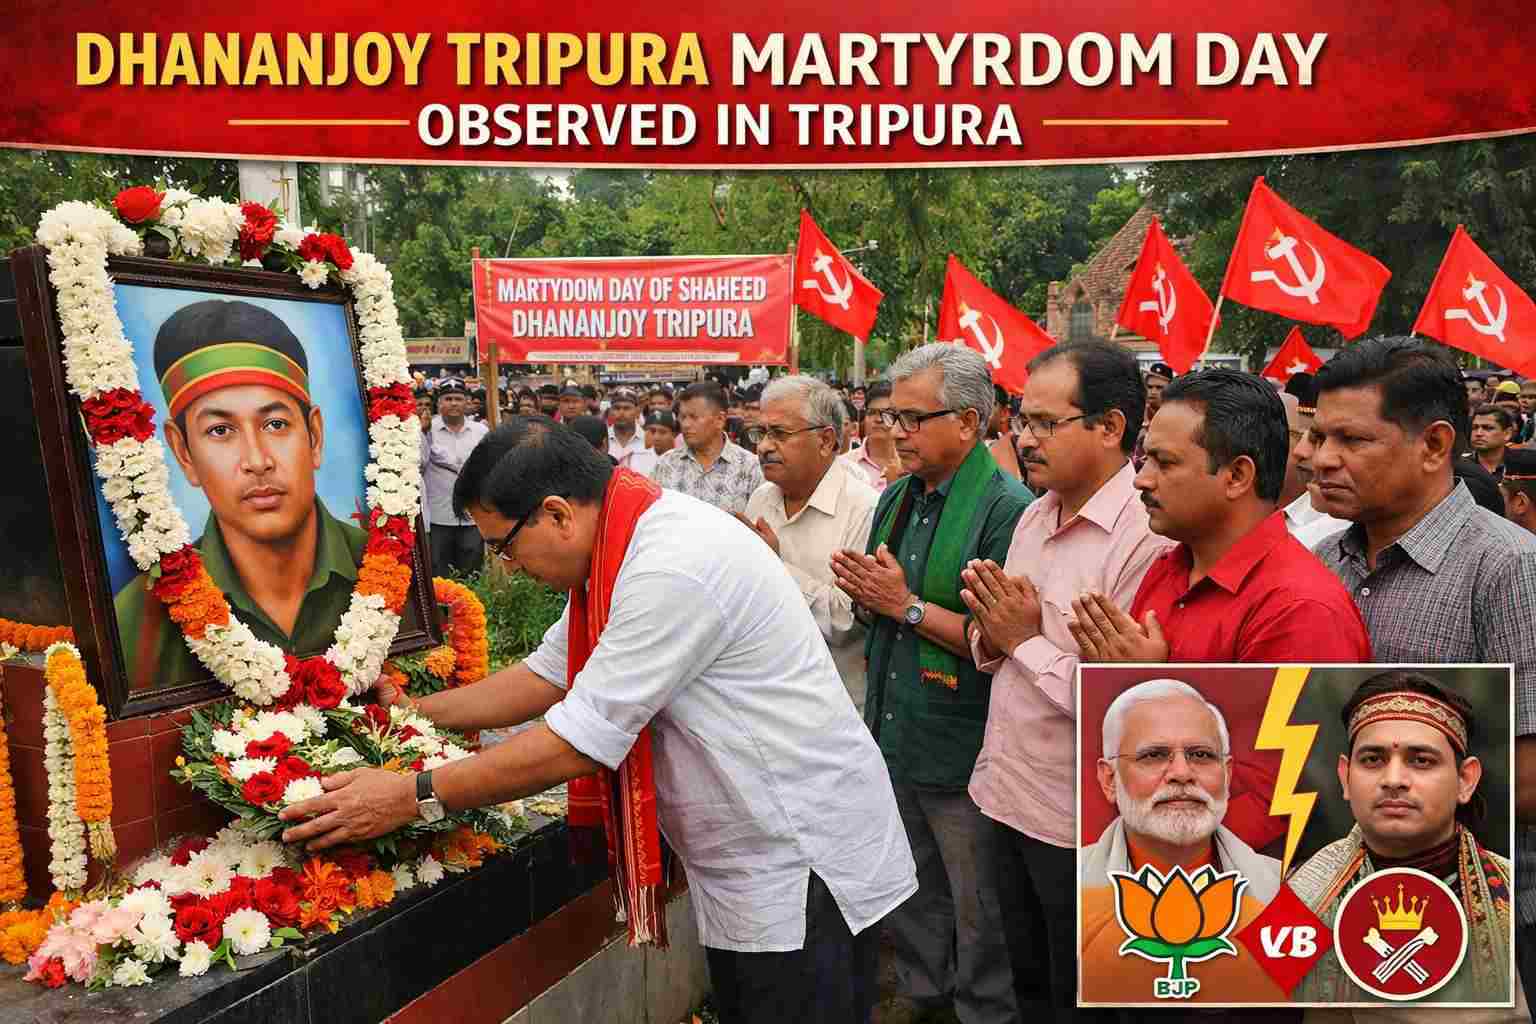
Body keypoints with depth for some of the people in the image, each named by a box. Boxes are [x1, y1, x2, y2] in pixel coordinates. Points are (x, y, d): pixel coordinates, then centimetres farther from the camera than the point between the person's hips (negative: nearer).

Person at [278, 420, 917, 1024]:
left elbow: (581, 740, -25)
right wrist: (412, 712, 11)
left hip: (801, 866, -9)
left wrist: (414, 796, -17)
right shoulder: (618, 547, 3)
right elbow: (548, 675, 13)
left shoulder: (673, 568, -28)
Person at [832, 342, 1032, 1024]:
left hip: (962, 754, -7)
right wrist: (865, 594, -5)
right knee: (910, 899, 23)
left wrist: (907, 606, -20)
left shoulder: (1007, 509, -17)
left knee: (979, 917, 10)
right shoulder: (897, 498, 8)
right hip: (893, 738, 8)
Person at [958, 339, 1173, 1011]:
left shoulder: (1149, 537, -22)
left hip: (1080, 827, -8)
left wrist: (1027, 641, -19)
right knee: (1027, 987, 25)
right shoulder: (1036, 514, 6)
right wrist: (991, 634, -10)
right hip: (1010, 799, 8)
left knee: (1078, 996, 15)